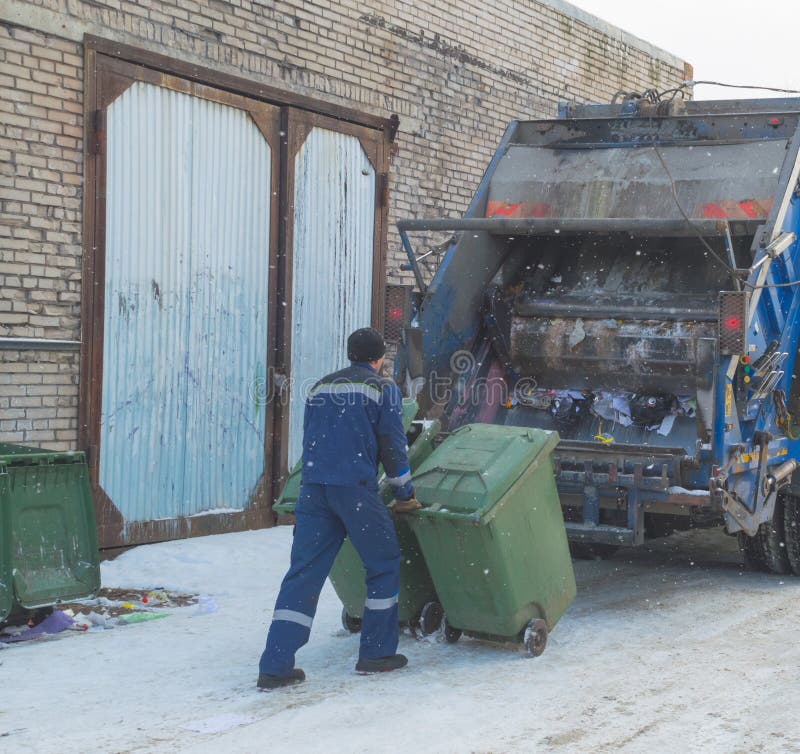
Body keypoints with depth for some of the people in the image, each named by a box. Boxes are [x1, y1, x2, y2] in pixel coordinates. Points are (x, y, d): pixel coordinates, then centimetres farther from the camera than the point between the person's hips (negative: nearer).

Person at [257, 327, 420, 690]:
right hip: (356, 487, -5)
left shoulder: (320, 387, 22)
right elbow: (392, 445, 2)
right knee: (384, 565, 13)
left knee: (303, 572, 3)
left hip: (313, 486, 5)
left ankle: (275, 665, -4)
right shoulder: (383, 388, 6)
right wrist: (405, 494, 13)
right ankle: (376, 652, 16)